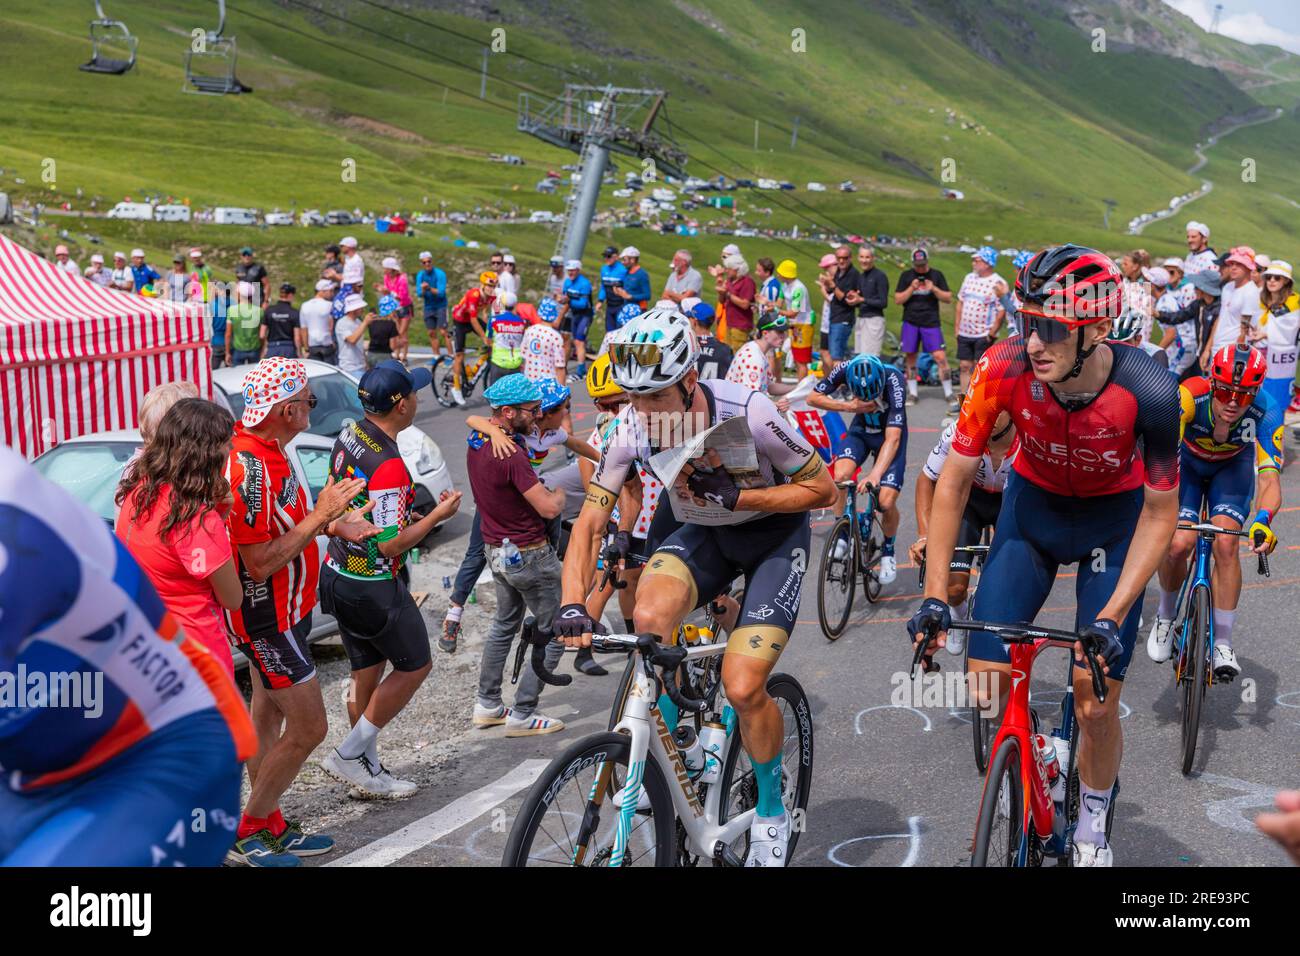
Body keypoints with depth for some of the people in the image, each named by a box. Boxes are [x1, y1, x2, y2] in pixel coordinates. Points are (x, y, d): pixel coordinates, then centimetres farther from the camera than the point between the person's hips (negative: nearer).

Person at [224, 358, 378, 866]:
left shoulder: (261, 450, 3)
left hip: (279, 609, 11)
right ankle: (247, 833, 13)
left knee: (268, 715, 19)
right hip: (268, 618, -11)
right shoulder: (250, 467, -30)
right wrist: (321, 515, -25)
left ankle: (271, 827, 33)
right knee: (308, 727, -2)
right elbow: (262, 561, -28)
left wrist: (332, 524, 1)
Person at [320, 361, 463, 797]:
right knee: (414, 666, 10)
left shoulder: (349, 434, 1)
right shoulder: (388, 466, -28)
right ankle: (349, 754, 11)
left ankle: (370, 770, 29)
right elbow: (391, 545, -25)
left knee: (365, 672, 18)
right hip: (375, 589, -9)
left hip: (337, 576, 9)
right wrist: (438, 514, -13)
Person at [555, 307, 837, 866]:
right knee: (649, 615, -29)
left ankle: (772, 814, 14)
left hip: (774, 532, -3)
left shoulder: (746, 413, -31)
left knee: (742, 688, -15)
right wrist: (572, 605, -30)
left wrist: (734, 497, -31)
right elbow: (590, 521, -15)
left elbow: (822, 489, -20)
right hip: (703, 532, 3)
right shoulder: (630, 427, -20)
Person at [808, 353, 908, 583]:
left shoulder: (892, 379, -35)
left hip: (890, 434, -2)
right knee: (840, 476, -27)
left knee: (887, 501, -15)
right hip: (861, 429, 2)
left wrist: (876, 473, -51)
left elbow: (893, 438, -39)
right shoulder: (845, 370, -28)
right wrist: (848, 406, -32)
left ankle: (888, 550, 15)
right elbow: (813, 398, -17)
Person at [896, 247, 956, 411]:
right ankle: (912, 394, 19)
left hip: (931, 323, -1)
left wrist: (934, 289, -13)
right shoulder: (906, 275, 6)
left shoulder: (936, 275, 5)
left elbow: (948, 298, 4)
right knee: (910, 358, 6)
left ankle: (949, 395, -2)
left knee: (940, 357, -9)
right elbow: (898, 299, 3)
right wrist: (911, 289, -12)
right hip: (910, 323, 1)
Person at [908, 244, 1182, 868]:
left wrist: (1111, 616, -25)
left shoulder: (1148, 392, -32)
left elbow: (1160, 513, -18)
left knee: (1097, 706, -6)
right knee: (986, 690, -9)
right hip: (1033, 505, 2)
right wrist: (934, 595, -19)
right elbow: (955, 477, -17)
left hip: (1115, 516, -1)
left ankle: (1092, 827, 24)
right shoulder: (1004, 369, -28)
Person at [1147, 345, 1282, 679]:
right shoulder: (1189, 395, -38)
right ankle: (1165, 617, 11)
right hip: (1188, 461, -1)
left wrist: (1262, 520, -57)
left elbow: (1269, 478, -37)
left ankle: (1223, 644, -5)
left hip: (1232, 467, 1)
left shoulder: (1267, 412, -33)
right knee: (1179, 544, -19)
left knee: (1225, 543, -19)